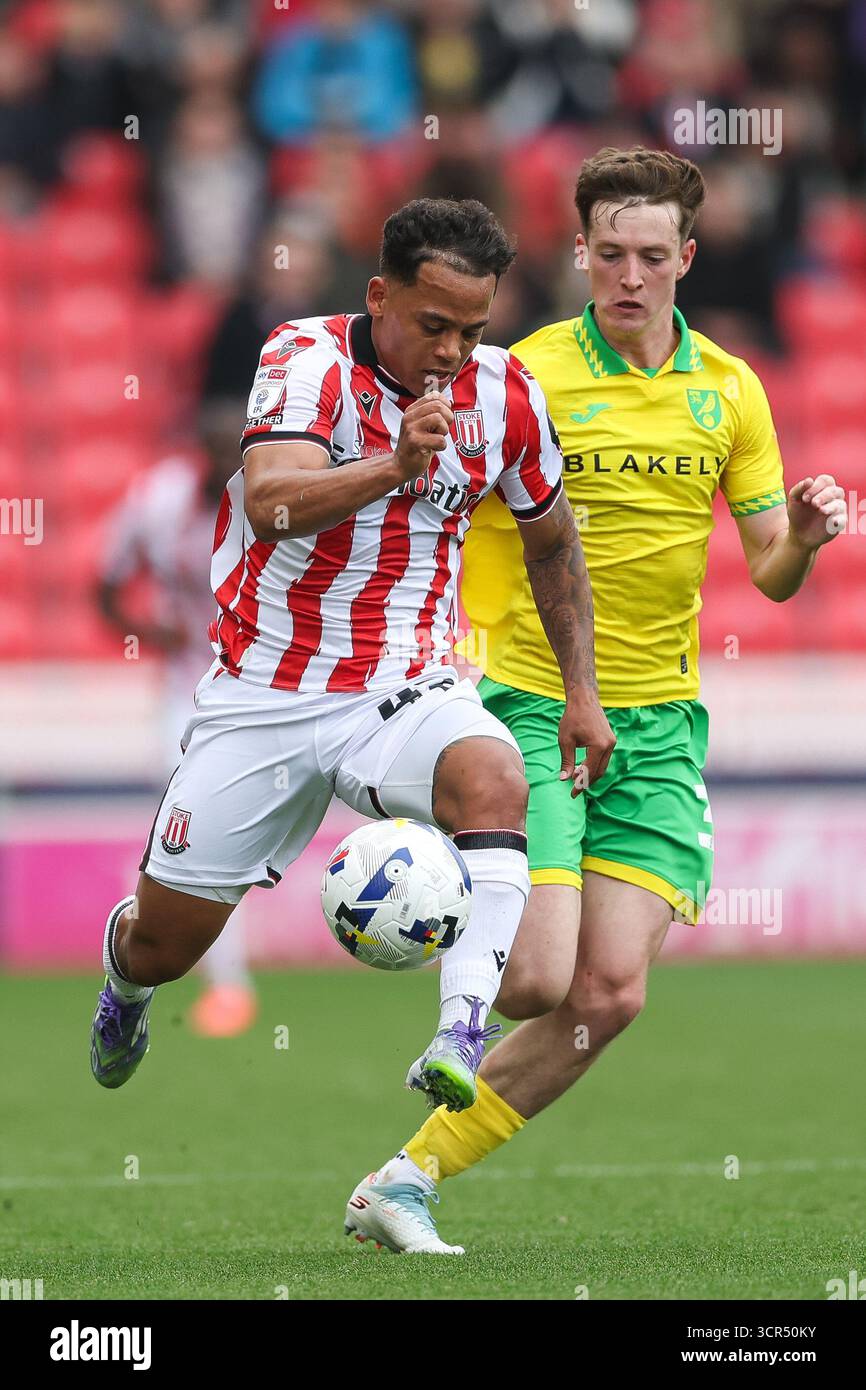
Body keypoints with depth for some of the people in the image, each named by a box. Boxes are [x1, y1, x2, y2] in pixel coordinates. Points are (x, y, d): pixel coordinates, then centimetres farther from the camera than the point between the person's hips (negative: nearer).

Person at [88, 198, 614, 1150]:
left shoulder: (503, 395, -1)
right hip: (263, 691, -2)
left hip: (405, 691, 2)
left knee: (492, 779, -34)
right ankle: (127, 969, 45)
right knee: (167, 940, 6)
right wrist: (395, 465, -47)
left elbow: (550, 538, 17)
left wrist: (580, 689, 15)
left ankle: (463, 1035, -44)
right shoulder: (307, 360, -14)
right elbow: (271, 504, -32)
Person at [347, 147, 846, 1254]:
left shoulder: (728, 392, 7)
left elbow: (770, 573, 11)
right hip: (527, 705, -4)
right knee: (536, 981, -17)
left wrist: (805, 537, -11)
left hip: (658, 721, 4)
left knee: (609, 996, -7)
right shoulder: (526, 378, -6)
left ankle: (406, 1181, 4)